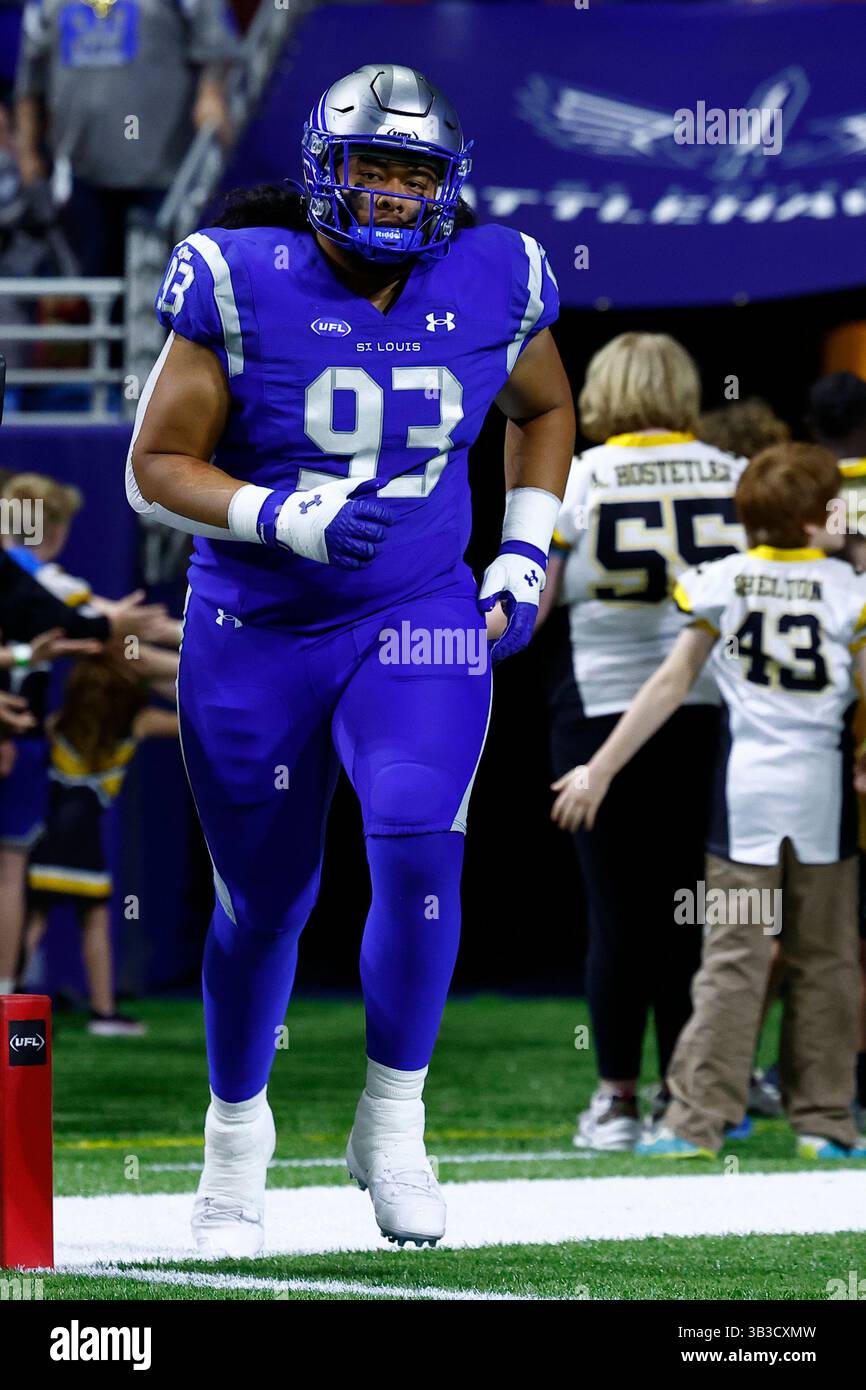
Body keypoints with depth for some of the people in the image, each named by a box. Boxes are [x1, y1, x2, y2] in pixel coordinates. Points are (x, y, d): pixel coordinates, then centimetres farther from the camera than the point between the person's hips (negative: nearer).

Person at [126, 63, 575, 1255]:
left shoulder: (491, 287, -4)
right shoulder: (243, 287, -13)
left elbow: (544, 409, 18)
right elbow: (156, 466, -10)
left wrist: (527, 548, 6)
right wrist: (280, 517, -25)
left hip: (420, 623, 1)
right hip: (256, 633, -1)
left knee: (418, 848, -21)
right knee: (262, 901, 8)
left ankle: (392, 1123, -1)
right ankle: (237, 1131, 33)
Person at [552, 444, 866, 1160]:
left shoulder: (721, 583, 1)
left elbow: (670, 686, 2)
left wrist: (601, 769, 8)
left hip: (746, 785, 1)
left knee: (733, 959, 0)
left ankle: (698, 1119, -5)